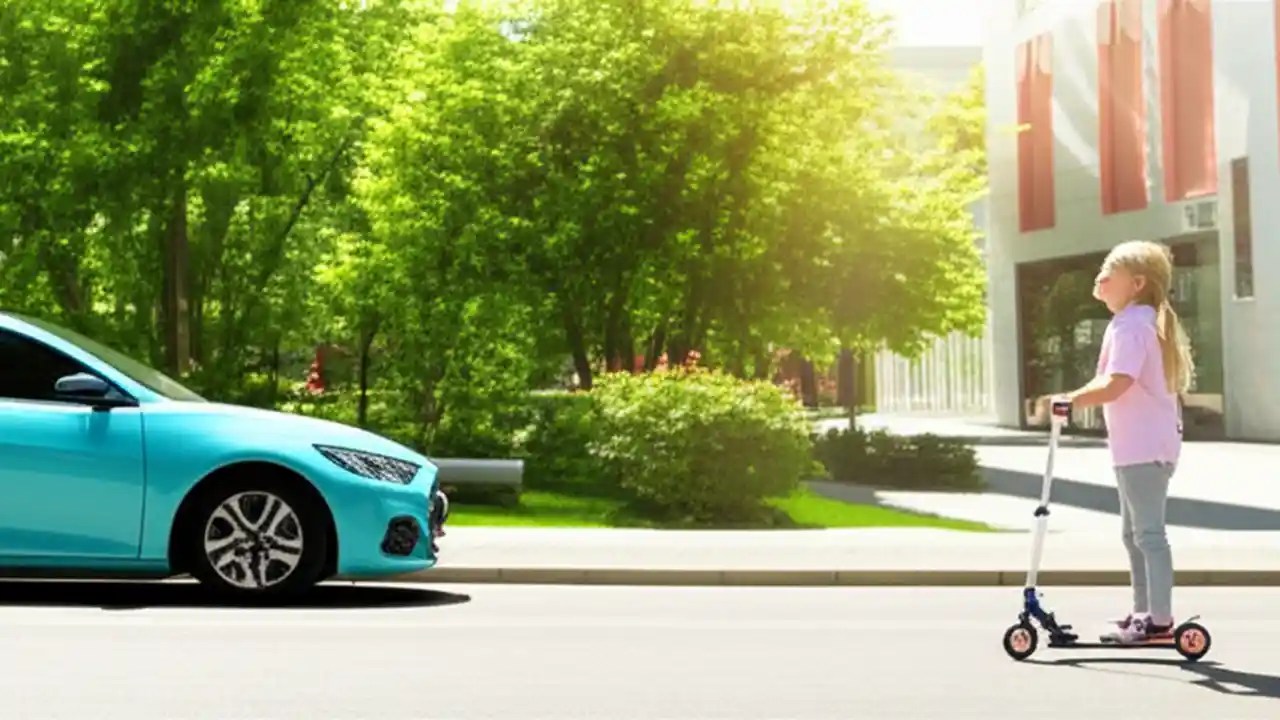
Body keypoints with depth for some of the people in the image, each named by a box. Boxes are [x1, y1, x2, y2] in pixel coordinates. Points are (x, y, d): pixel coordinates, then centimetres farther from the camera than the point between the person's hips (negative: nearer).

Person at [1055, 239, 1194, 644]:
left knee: (1148, 532, -8)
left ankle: (1159, 620, -5)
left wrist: (1071, 400, -19)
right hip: (1137, 446, 11)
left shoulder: (1130, 325, -15)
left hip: (1143, 448, -11)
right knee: (1134, 532, 17)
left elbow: (1115, 385, -27)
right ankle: (1144, 612, 24)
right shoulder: (1142, 320, 18)